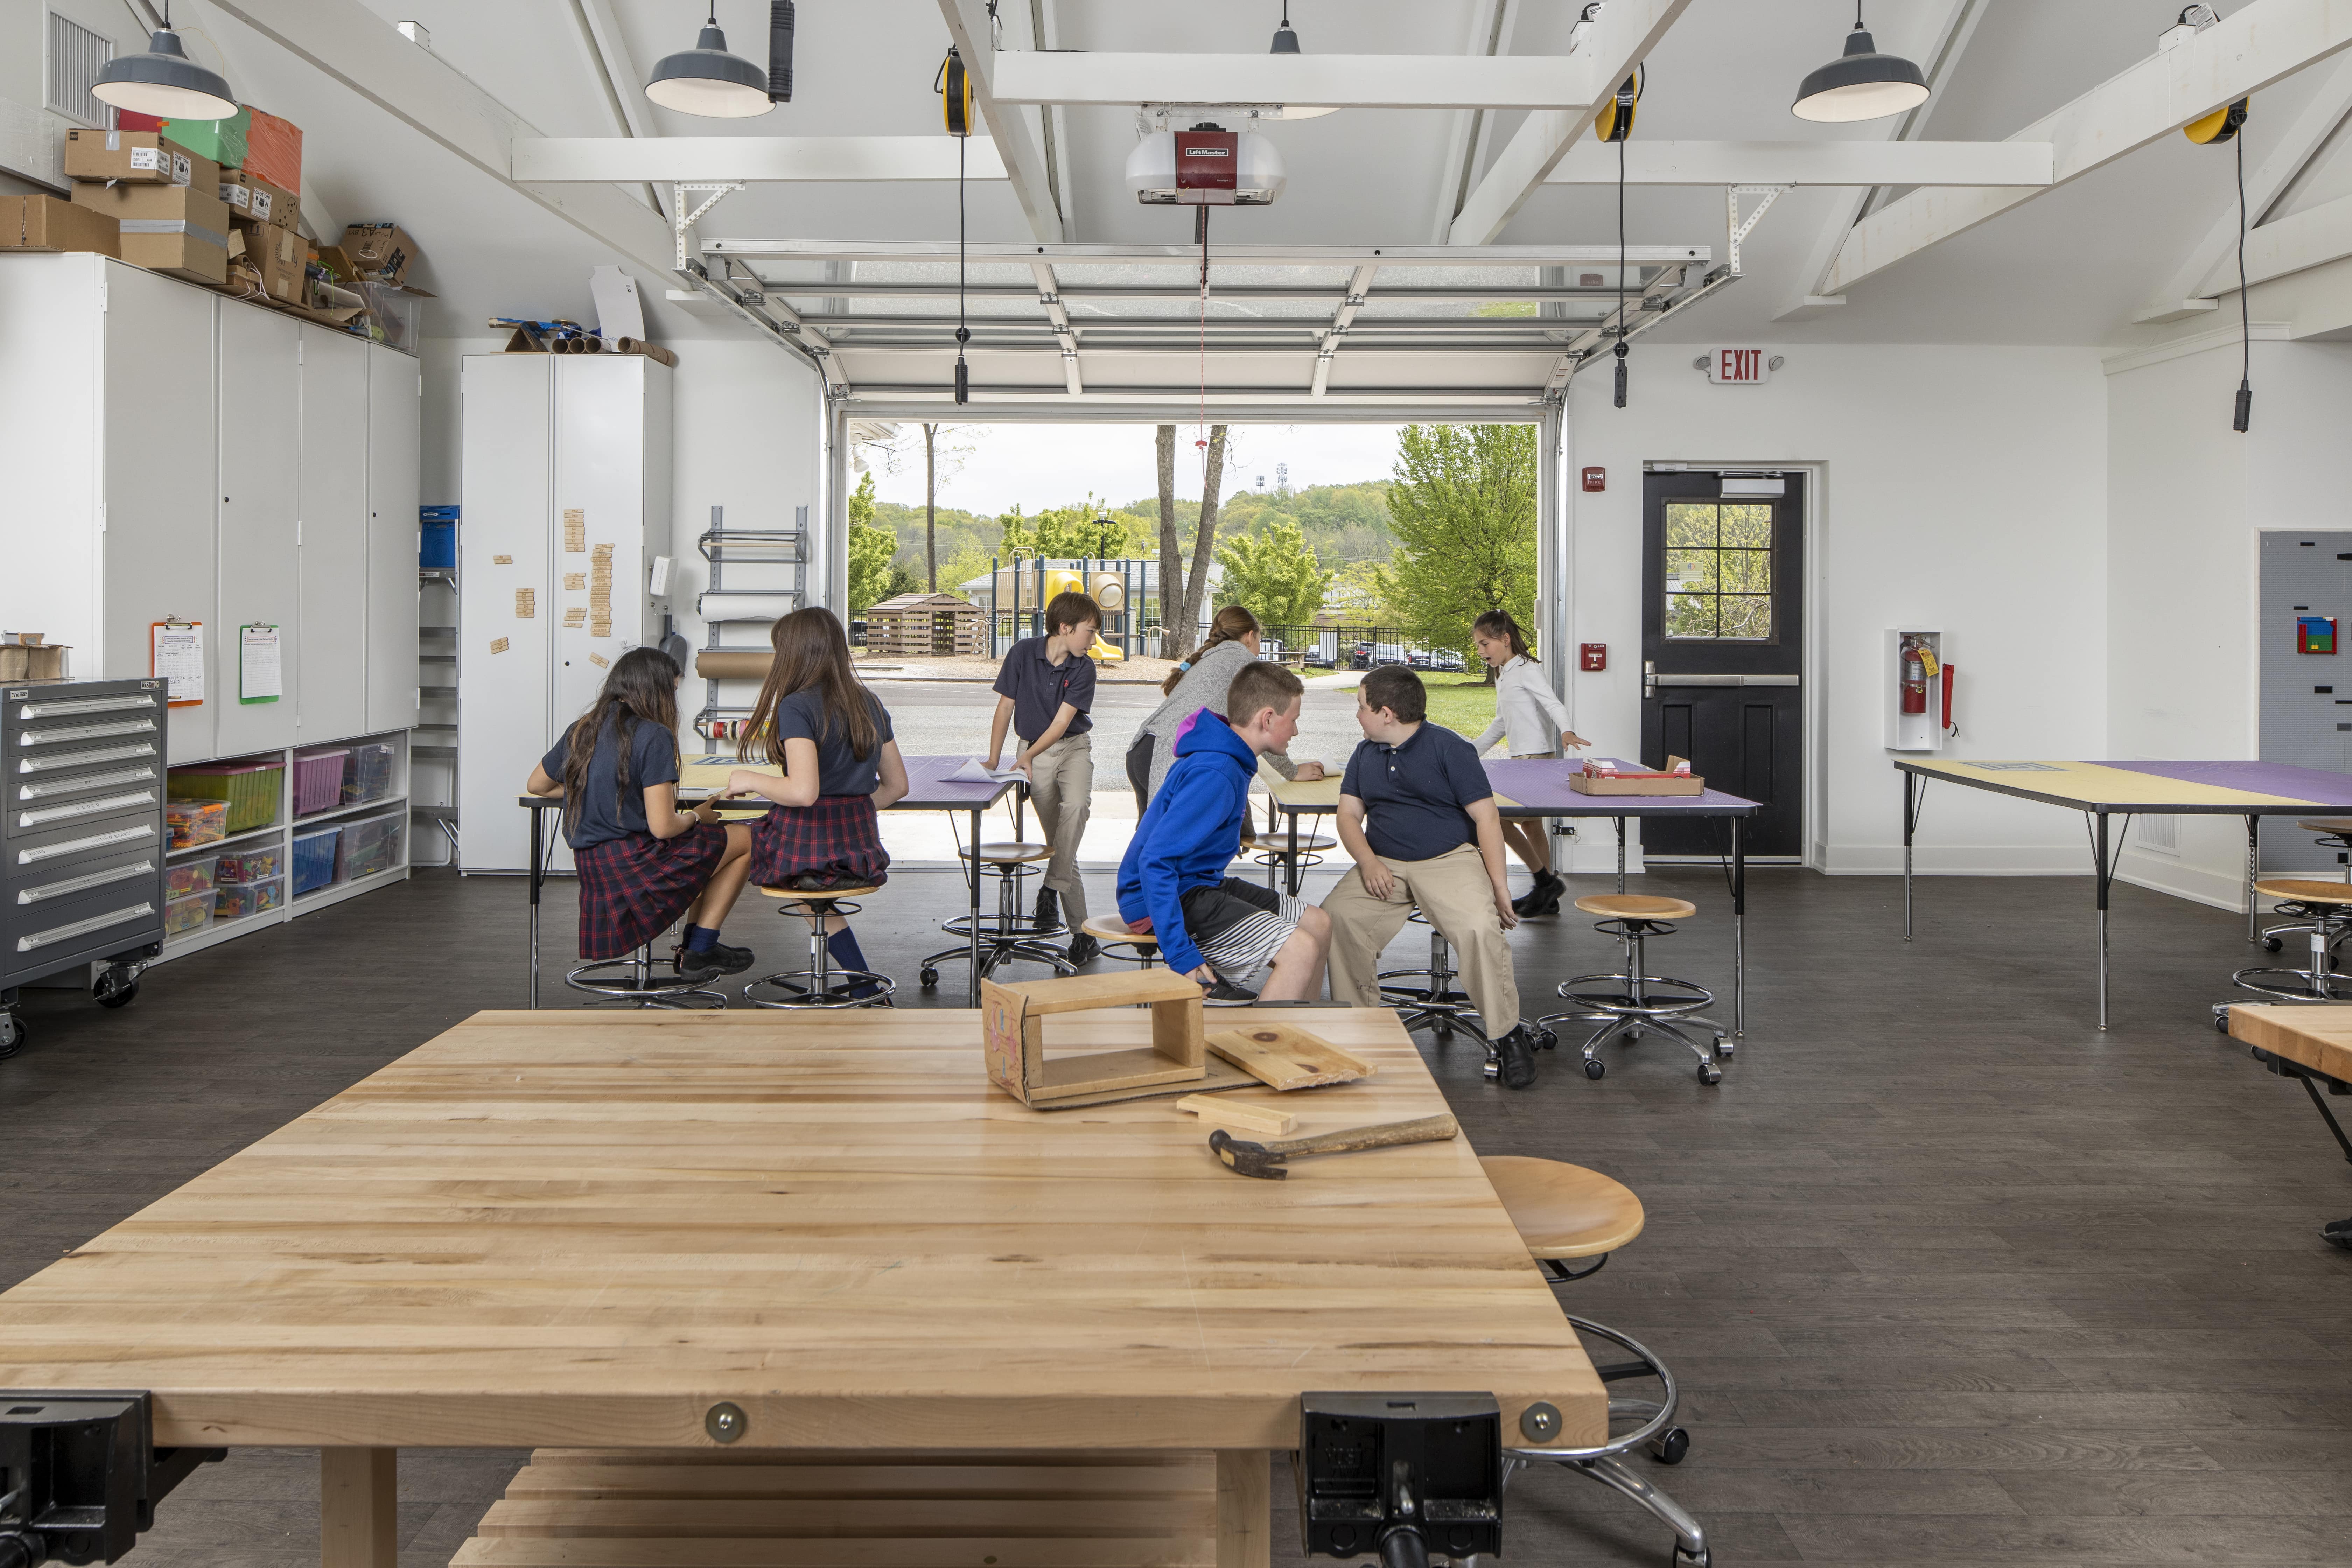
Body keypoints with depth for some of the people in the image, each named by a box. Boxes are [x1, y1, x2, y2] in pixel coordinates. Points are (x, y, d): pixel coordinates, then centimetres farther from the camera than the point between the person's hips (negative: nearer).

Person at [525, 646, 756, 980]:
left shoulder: (579, 730, 9)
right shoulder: (654, 736, -14)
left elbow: (536, 785, 26)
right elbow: (662, 827, -17)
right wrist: (696, 817, 4)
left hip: (590, 872, 9)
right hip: (633, 867, -9)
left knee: (708, 844, 27)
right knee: (746, 840, 7)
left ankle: (693, 946, 21)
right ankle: (700, 950, 9)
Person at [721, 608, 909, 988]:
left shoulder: (796, 706, -14)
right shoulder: (871, 704, 7)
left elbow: (803, 792, -25)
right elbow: (896, 785, 12)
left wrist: (749, 781, -8)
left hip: (805, 852, -6)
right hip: (863, 853, 6)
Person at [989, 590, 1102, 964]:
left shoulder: (1083, 668, -8)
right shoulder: (1023, 653, -9)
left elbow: (1062, 722, -14)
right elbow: (1005, 708, -3)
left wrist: (1028, 755, -25)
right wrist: (993, 760, -8)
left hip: (1073, 748, 0)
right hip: (1033, 753, 0)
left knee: (1076, 805, -32)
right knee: (1057, 840, -1)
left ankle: (1052, 886, -22)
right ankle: (1081, 932, 5)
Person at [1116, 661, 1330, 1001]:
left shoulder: (1231, 760, 8)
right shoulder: (1214, 774, -25)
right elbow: (1155, 860, -31)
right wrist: (1180, 955, -32)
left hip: (1203, 883, 11)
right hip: (1168, 896, -11)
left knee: (1317, 925, 12)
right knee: (1301, 950, -22)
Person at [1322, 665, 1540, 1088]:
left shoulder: (1449, 748, -3)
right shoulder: (1365, 755, 15)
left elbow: (1486, 817, -5)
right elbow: (1349, 814, 12)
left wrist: (1500, 888, -10)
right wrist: (1368, 861, -10)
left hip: (1450, 859, -5)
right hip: (1383, 865, 5)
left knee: (1480, 927, -32)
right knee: (1335, 916, -23)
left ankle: (1508, 1036, -14)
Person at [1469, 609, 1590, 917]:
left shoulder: (1527, 670, -11)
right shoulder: (1503, 675, 17)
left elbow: (1552, 703, -24)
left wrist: (1566, 731, -42)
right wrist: (1472, 752, 29)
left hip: (1537, 756, -10)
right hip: (1521, 759, 10)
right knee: (1530, 825, 13)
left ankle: (1545, 881, -5)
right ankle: (1547, 897, 19)